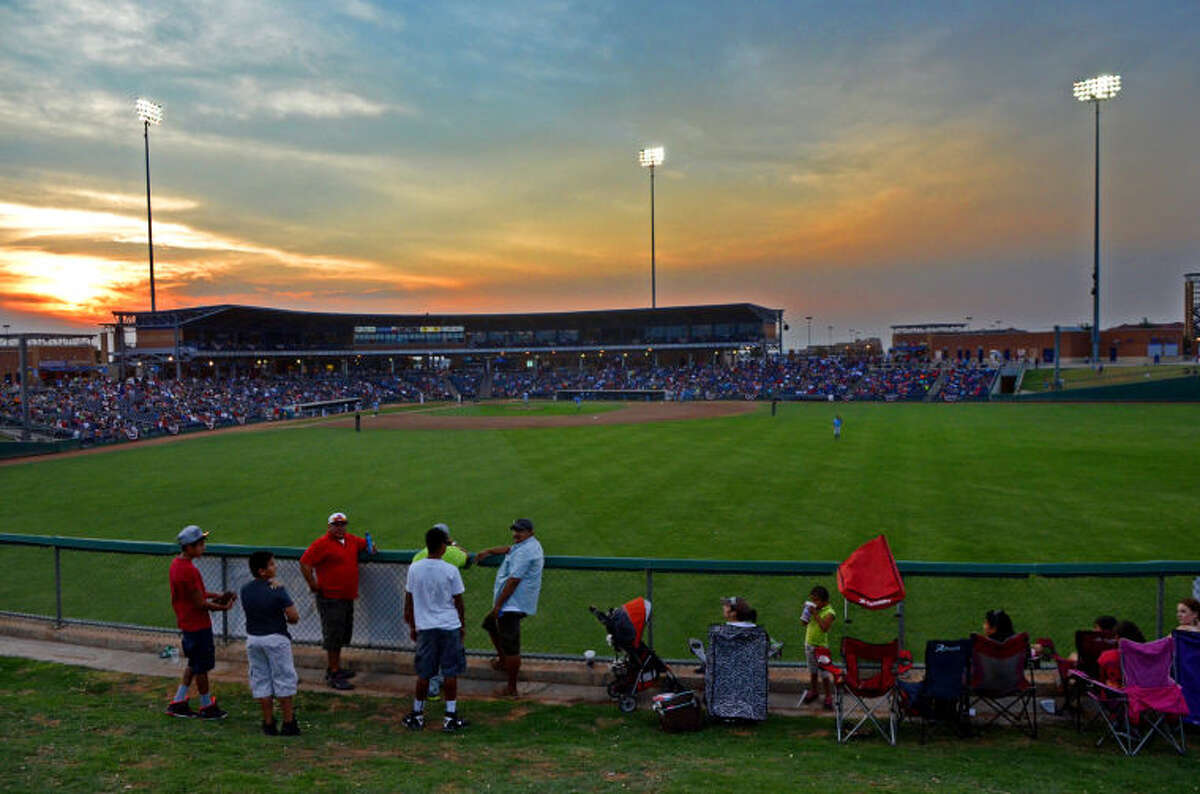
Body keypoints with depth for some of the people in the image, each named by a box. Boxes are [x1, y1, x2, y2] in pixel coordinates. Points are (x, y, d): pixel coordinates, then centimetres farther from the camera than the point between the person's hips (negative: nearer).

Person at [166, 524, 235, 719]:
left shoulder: (176, 564, 5)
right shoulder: (189, 570, -26)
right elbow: (200, 603, -22)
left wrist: (215, 595, 10)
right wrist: (222, 607, -10)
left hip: (186, 622, 9)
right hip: (198, 625, -9)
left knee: (194, 663, 22)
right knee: (201, 667, 5)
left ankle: (178, 703, 27)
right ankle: (207, 707, 19)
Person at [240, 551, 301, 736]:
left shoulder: (245, 589, -1)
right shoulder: (277, 590, -17)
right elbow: (294, 617, -19)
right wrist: (283, 619, 6)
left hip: (253, 639, 5)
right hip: (276, 639, -5)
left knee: (261, 680, 13)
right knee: (283, 680, 6)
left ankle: (268, 724, 18)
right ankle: (288, 723, 12)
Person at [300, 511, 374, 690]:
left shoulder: (351, 540, 11)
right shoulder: (321, 544, -11)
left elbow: (365, 544, 29)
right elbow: (304, 563, -15)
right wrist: (313, 585, -14)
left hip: (348, 598, 8)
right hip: (331, 599, -8)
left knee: (342, 635, 18)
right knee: (333, 636, -3)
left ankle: (334, 668, 31)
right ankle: (334, 675, 4)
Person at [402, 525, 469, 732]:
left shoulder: (414, 569, -3)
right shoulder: (451, 571, -10)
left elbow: (409, 601, 5)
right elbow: (458, 601, -2)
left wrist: (412, 627, 17)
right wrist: (462, 625, 12)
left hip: (425, 628, 2)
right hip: (450, 626, -2)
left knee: (423, 674, 12)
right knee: (451, 673, 6)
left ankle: (417, 715, 21)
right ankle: (450, 717, 10)